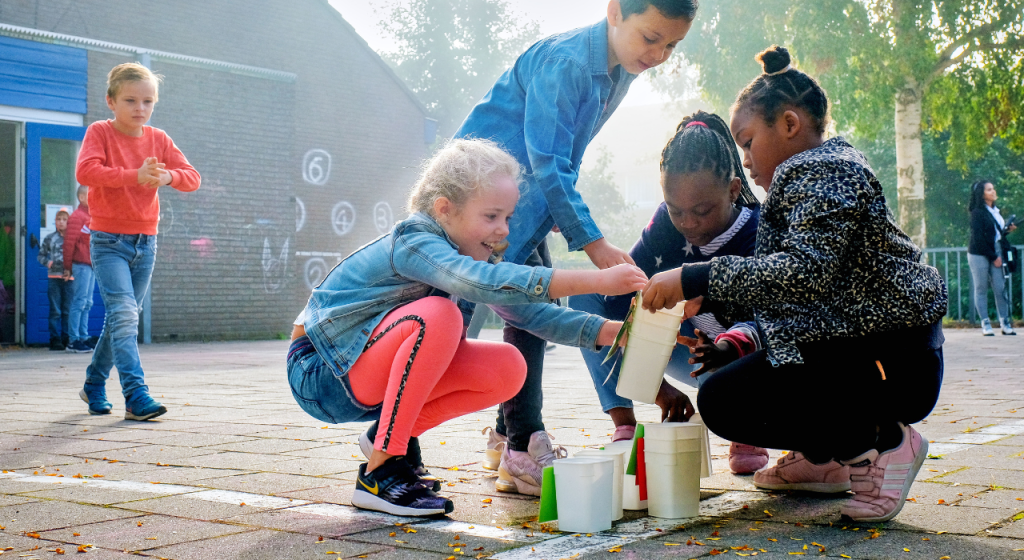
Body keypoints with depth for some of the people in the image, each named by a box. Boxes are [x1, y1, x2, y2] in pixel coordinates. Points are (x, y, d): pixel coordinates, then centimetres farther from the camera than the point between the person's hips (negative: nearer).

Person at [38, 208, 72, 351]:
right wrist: (47, 262, -6)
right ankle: (55, 339, 3)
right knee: (55, 311, 0)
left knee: (68, 310, 2)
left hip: (69, 277, 0)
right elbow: (40, 255, 13)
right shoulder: (49, 238, 9)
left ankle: (66, 339, 9)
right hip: (53, 276, 0)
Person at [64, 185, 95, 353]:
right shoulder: (77, 216, -8)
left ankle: (83, 338, 15)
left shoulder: (91, 216, 18)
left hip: (91, 265, 9)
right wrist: (68, 268, -13)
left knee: (87, 303, 10)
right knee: (79, 302, -7)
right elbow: (69, 242, -12)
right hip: (81, 265, -9)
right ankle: (74, 340, -4)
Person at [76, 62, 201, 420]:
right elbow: (85, 171, -22)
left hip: (145, 241, 5)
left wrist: (168, 176, -20)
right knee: (124, 313, -17)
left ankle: (94, 385, 30)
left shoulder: (159, 139, 8)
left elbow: (192, 178, 2)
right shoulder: (99, 132, -4)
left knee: (123, 317, 12)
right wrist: (135, 175, -31)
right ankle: (136, 396, -22)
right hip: (108, 240, -5)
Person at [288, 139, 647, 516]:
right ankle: (379, 473, -23)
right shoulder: (413, 242, -24)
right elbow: (477, 281, -44)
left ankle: (398, 434, 6)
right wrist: (596, 281, -48)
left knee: (507, 368, -11)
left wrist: (609, 331, -15)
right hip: (321, 374, -8)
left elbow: (527, 311, 0)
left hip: (377, 379, 8)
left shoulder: (469, 254, 3)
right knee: (438, 315, -33)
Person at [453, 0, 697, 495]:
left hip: (529, 194, 9)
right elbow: (548, 164, -29)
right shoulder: (563, 61, -25)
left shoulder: (621, 72, 3)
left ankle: (507, 437, 18)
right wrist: (594, 243, -33)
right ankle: (524, 448, -14)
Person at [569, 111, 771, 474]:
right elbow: (622, 297, -18)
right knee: (586, 295, -11)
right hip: (692, 349, 5)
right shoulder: (667, 223, -15)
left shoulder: (760, 236, -27)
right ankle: (625, 428, -18)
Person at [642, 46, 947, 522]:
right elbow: (784, 287, 17)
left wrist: (696, 279, -29)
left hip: (888, 364, -11)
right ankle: (827, 456, 18)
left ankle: (879, 441, -7)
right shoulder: (814, 173, 19)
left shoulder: (825, 172, -14)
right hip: (855, 345, 11)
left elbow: (805, 273, -30)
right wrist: (706, 299, 5)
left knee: (721, 400, -16)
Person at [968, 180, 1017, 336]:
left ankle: (1005, 323, 4)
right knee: (981, 290, 0)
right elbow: (978, 237, -13)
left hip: (995, 254, 6)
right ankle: (985, 325, 4)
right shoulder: (977, 212, -8)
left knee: (1000, 289, 0)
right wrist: (994, 257, -12)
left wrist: (1008, 229, 1)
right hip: (979, 255, -6)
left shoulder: (995, 211, 15)